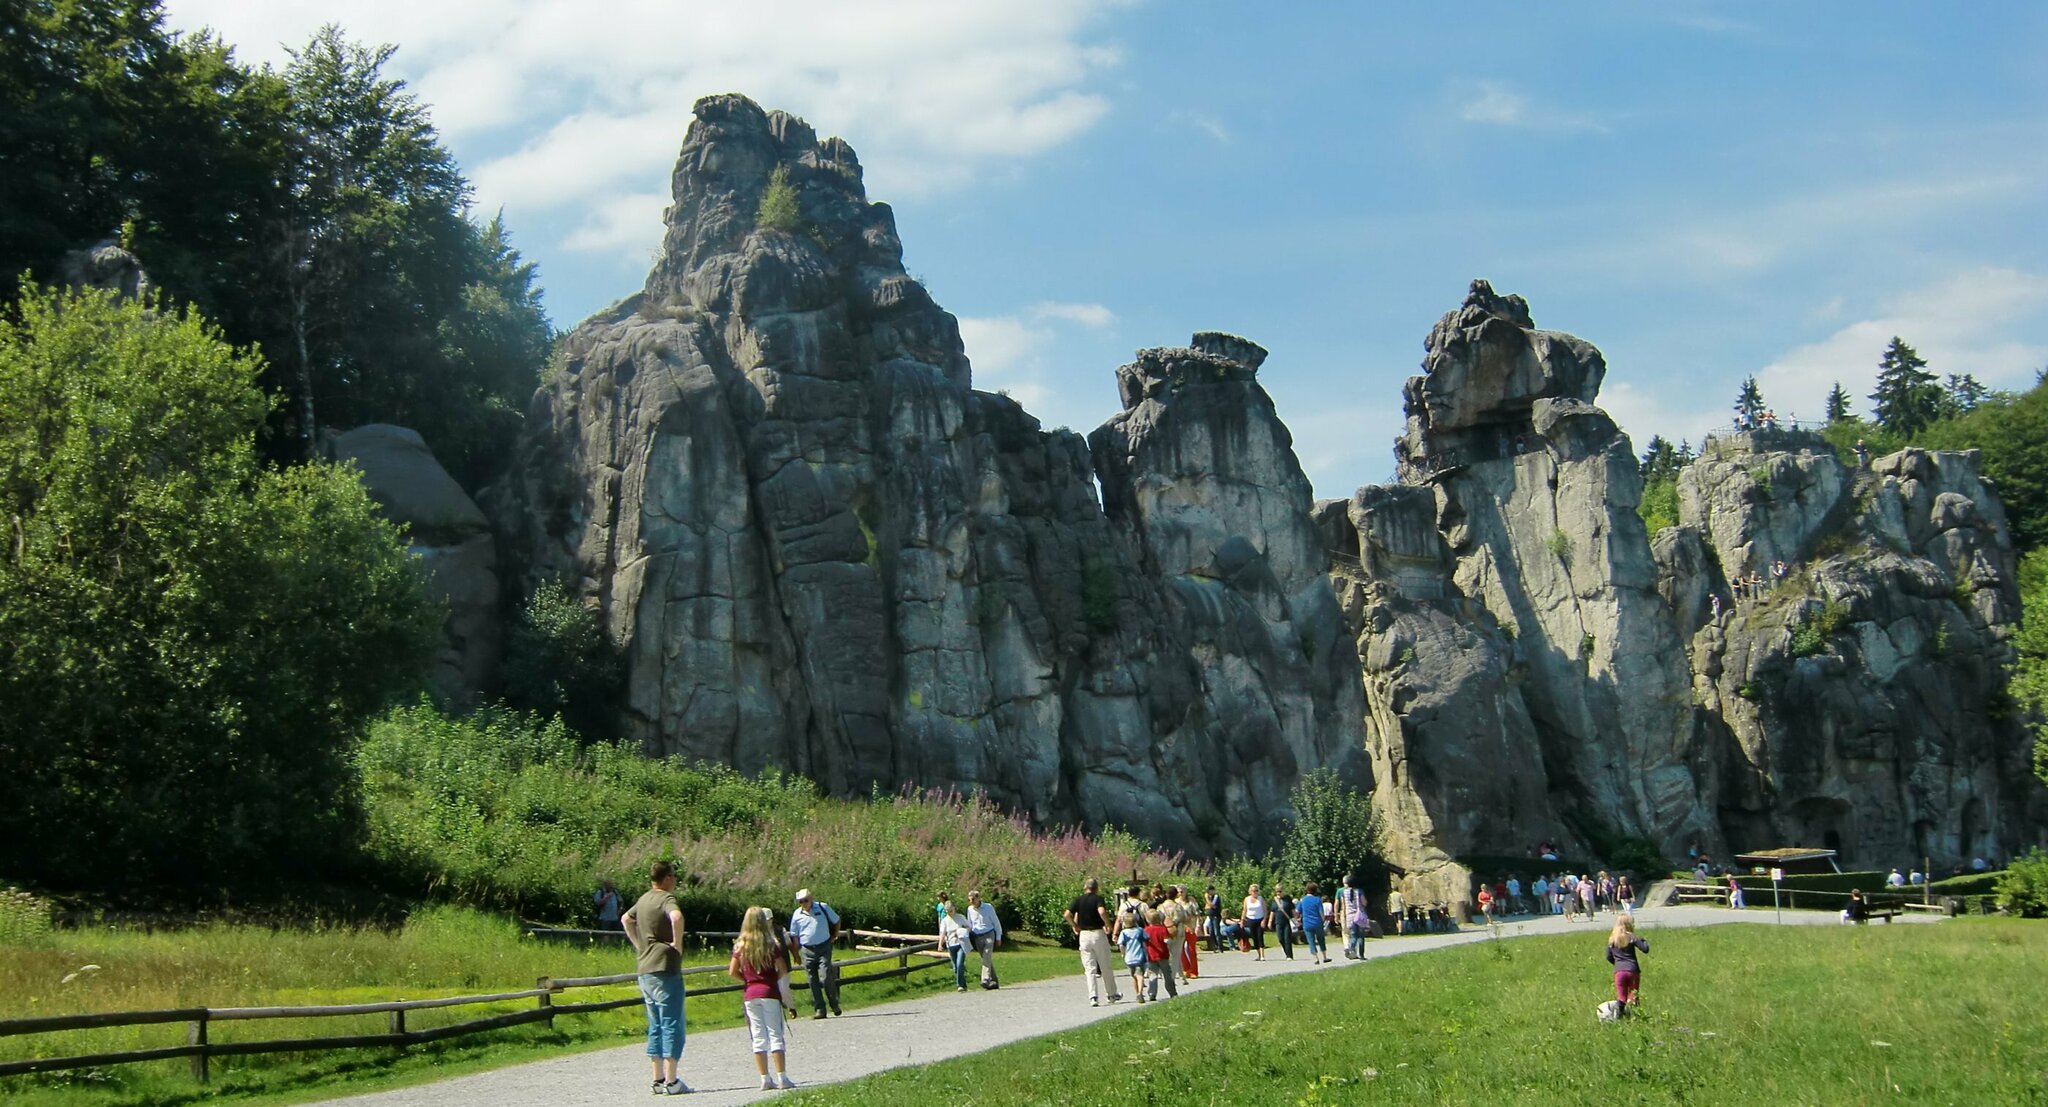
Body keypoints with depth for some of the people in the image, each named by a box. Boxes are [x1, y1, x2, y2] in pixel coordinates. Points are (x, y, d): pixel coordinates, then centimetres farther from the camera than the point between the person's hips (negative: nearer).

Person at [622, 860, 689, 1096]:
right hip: (665, 968, -8)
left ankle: (658, 1079, 14)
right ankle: (671, 1081, -5)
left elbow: (626, 919, 33)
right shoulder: (666, 898, -11)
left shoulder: (644, 899, 15)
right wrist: (677, 942, -19)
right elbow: (676, 916, -33)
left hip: (645, 969, 8)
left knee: (655, 1026, 13)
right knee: (672, 1025, -4)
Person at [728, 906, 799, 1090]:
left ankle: (765, 1079, 4)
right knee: (775, 1035, 2)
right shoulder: (771, 945, -5)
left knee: (758, 1038, 6)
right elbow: (783, 970, -7)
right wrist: (773, 980, 8)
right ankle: (781, 1077, -1)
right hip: (770, 992, -2)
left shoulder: (740, 946, 1)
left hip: (749, 994, 2)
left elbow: (732, 972, -1)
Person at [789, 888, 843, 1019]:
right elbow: (794, 936, 11)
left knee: (826, 978, -11)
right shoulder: (797, 915, 4)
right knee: (813, 981, 2)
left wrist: (835, 936, 11)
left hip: (824, 948, -2)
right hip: (807, 950, 2)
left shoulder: (823, 907, 0)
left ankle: (834, 1005, 5)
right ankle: (819, 1009, 7)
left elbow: (836, 921, 15)